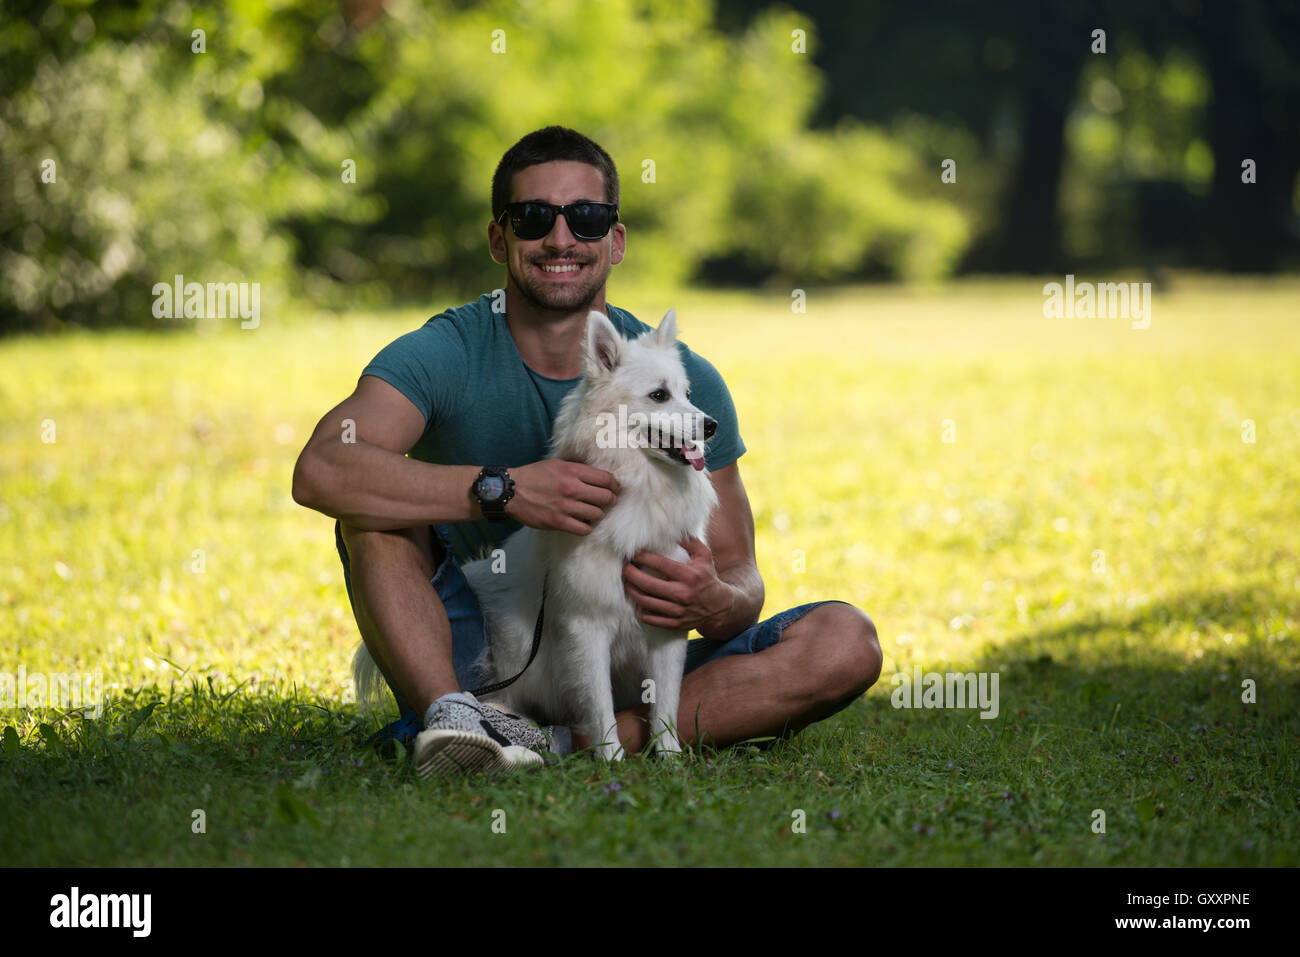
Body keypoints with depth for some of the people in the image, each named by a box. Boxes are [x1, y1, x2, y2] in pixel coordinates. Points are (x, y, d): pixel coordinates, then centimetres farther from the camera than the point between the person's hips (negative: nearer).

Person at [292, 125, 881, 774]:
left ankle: (571, 742, -32)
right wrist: (502, 491, -37)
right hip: (472, 665, -2)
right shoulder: (445, 356, -10)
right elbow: (320, 470, -30)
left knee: (846, 641, -18)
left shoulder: (686, 380, -4)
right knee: (374, 508, -23)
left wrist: (715, 604, -28)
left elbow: (740, 575, -2)